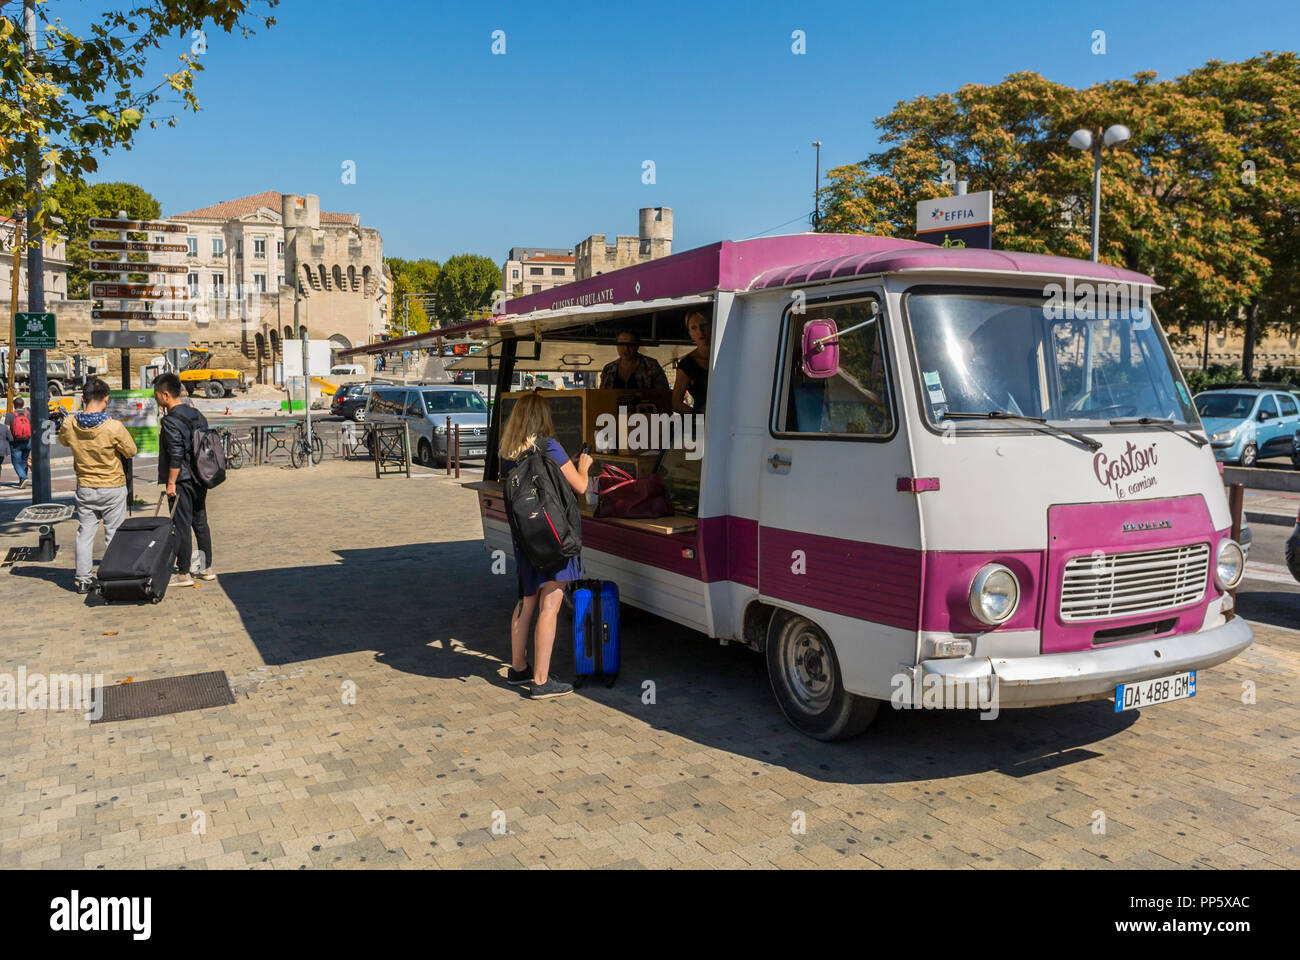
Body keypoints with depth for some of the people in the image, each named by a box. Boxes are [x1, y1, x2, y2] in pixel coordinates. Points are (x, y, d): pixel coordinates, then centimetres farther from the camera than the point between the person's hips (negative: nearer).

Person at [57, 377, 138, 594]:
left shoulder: (69, 425, -8)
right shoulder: (114, 427, -21)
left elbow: (63, 441, 14)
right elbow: (131, 451, -7)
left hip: (85, 488, 3)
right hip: (113, 488, -3)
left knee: (85, 533, 12)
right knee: (114, 535, 7)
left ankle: (82, 579, 16)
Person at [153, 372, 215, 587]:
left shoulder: (170, 421, -15)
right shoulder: (197, 415, 10)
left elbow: (176, 456, -20)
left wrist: (171, 483, -15)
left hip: (182, 481, -8)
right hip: (200, 480, 8)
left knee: (181, 526, -2)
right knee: (201, 523, 14)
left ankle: (183, 574, 2)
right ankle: (207, 568, 20)